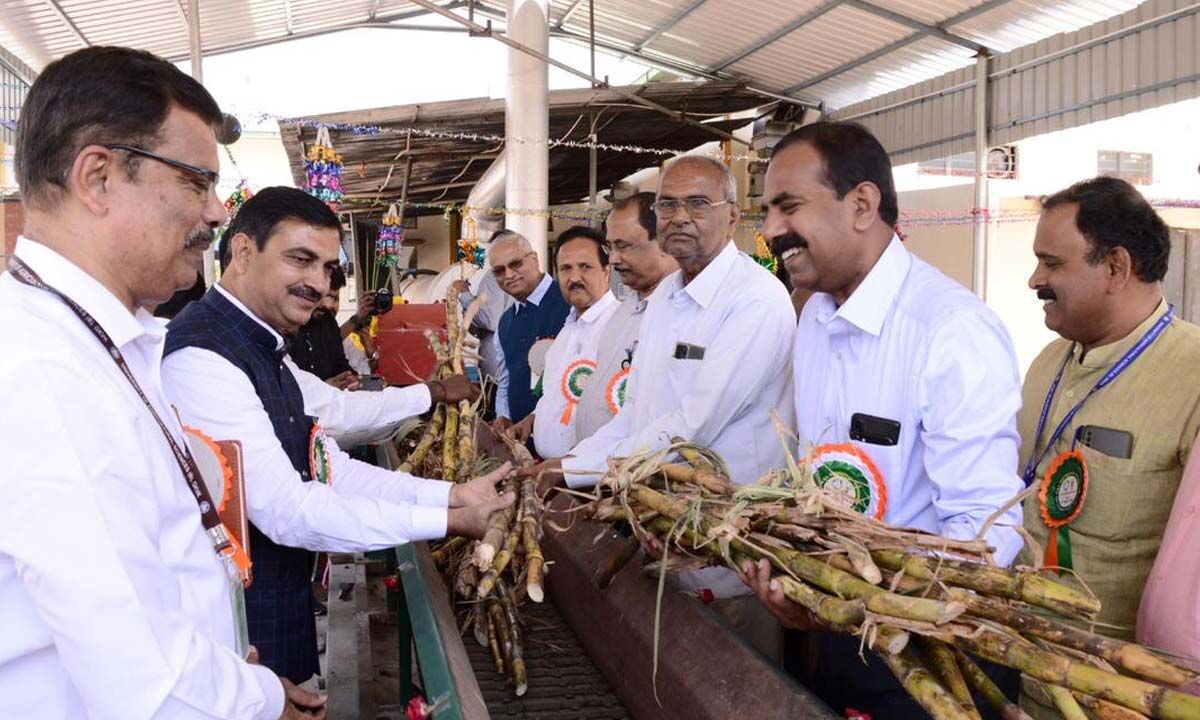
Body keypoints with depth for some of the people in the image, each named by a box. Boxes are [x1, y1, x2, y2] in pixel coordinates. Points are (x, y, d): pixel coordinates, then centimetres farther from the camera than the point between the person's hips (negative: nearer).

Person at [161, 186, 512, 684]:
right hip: (238, 627, -9)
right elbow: (286, 510, -26)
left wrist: (454, 494, -4)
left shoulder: (263, 353, 9)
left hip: (282, 604, 9)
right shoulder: (201, 358, -23)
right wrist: (451, 521, -22)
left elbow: (329, 471, 6)